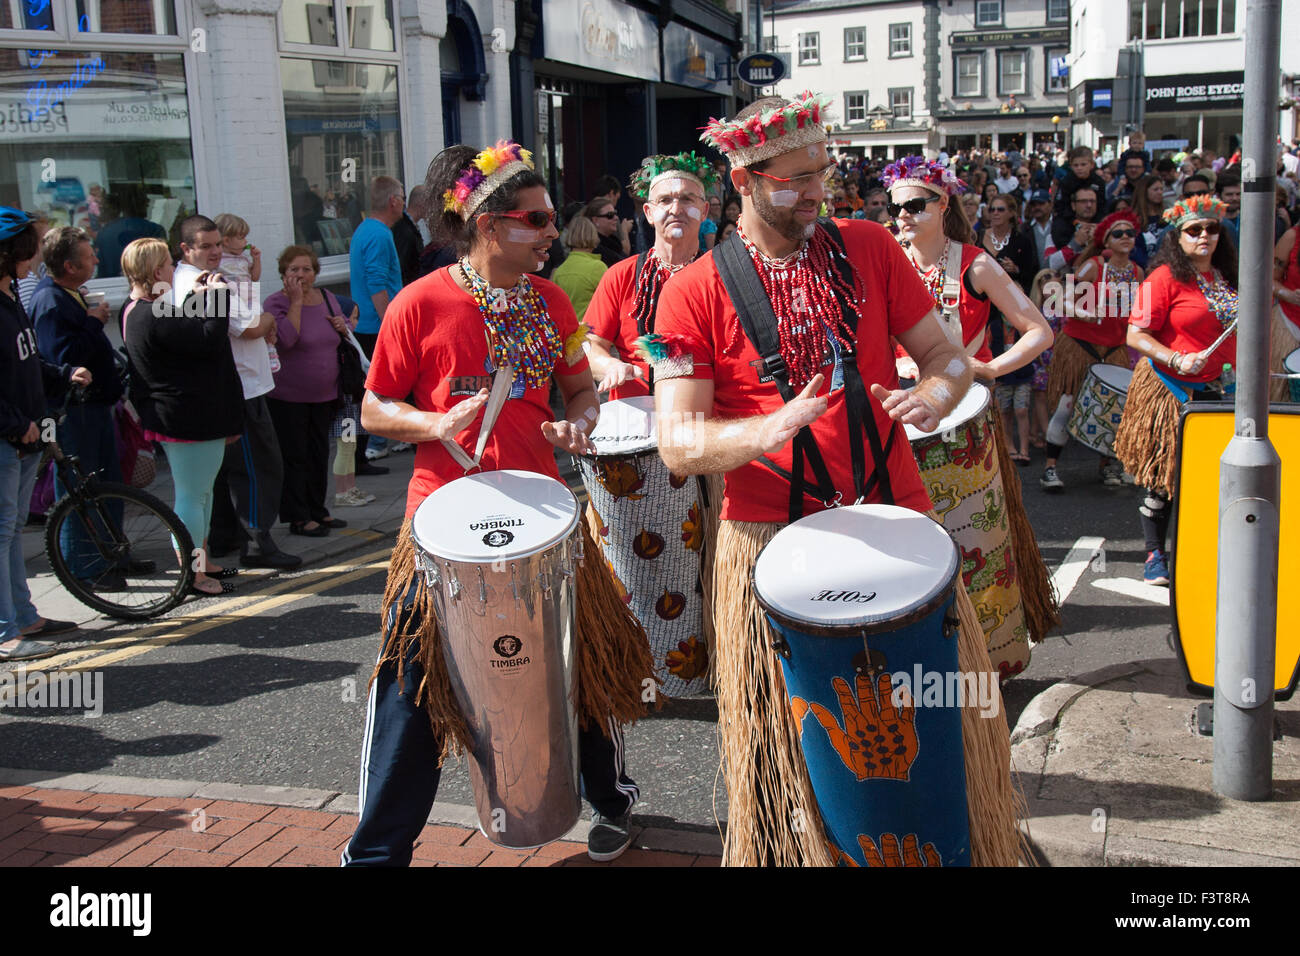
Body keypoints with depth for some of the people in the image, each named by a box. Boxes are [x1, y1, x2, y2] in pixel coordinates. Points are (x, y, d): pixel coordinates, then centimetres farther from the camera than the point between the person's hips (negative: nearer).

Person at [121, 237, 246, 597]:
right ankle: (193, 575, 6)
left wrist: (197, 299, 13)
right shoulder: (157, 316, -24)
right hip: (191, 417, -12)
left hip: (168, 415, 12)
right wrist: (215, 297, -14)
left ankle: (202, 562, 35)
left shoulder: (136, 311, 10)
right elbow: (209, 339, -25)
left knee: (199, 492, 23)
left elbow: (184, 336, 17)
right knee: (192, 496, -2)